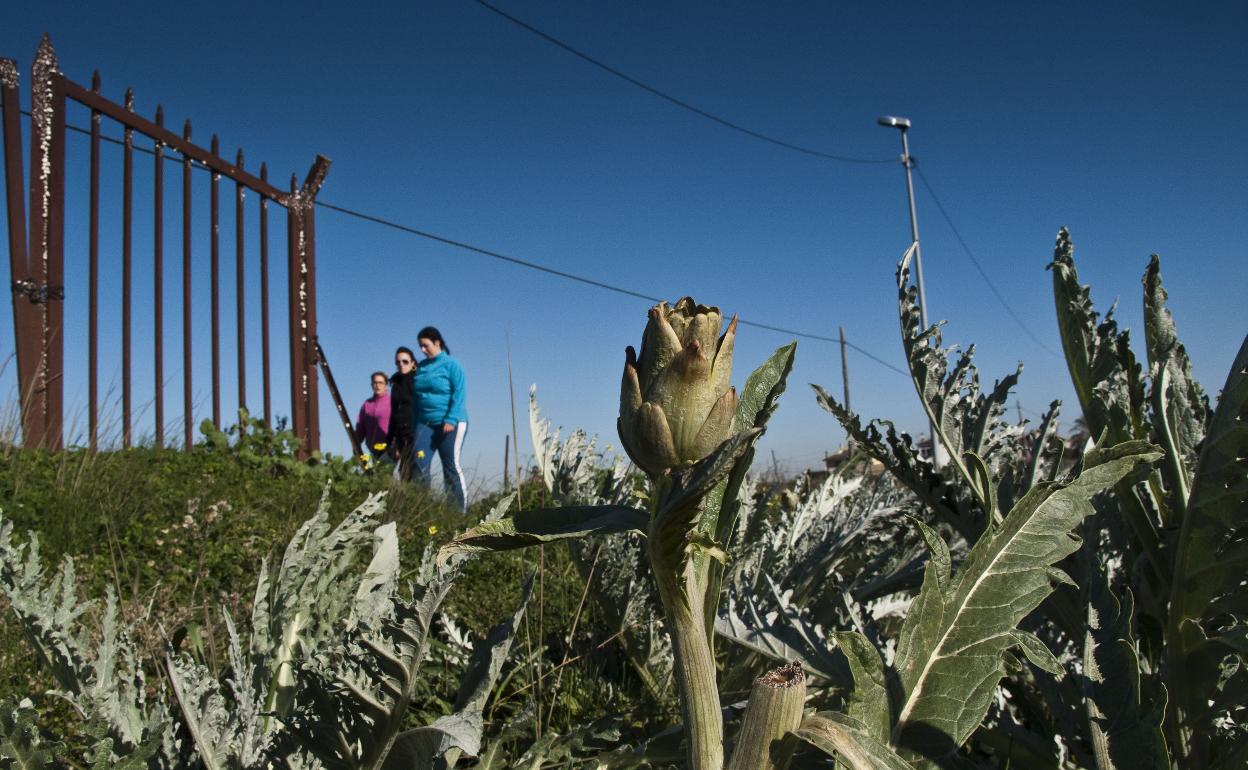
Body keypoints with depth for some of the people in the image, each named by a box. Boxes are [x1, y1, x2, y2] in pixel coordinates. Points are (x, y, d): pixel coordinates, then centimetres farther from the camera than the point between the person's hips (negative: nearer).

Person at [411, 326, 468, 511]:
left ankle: (461, 509, 2)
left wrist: (451, 420, -18)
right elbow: (416, 397, 20)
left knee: (451, 466, -5)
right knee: (420, 461, -10)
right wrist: (414, 425, 15)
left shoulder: (451, 365, -3)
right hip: (425, 423, 5)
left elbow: (460, 393, -10)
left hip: (451, 423, -5)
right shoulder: (421, 368, 14)